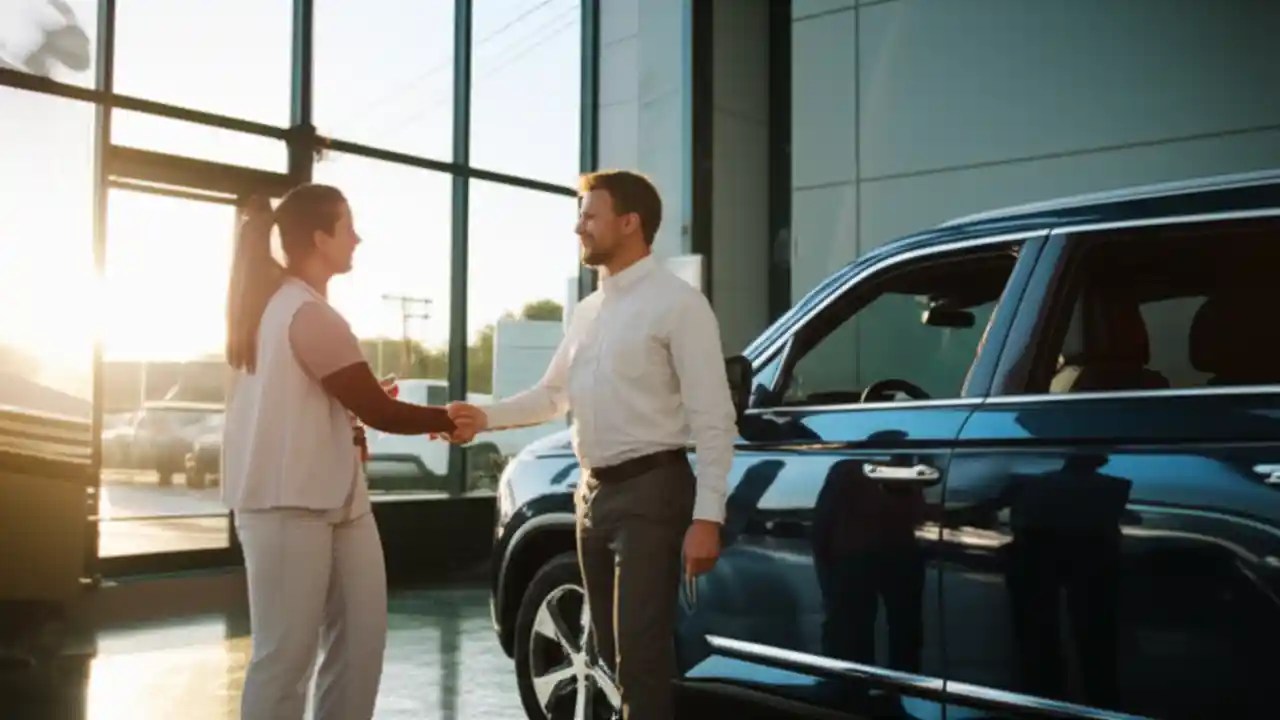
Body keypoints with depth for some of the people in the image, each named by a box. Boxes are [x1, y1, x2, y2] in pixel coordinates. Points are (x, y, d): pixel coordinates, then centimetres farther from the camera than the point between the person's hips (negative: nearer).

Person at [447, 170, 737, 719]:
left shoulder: (677, 303, -10)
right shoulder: (587, 311, 14)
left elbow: (713, 418, -14)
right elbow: (553, 393, 19)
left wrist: (706, 517, -20)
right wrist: (486, 417, 3)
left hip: (651, 490, -8)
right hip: (594, 492, 8)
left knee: (641, 655, -7)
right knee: (611, 652, 17)